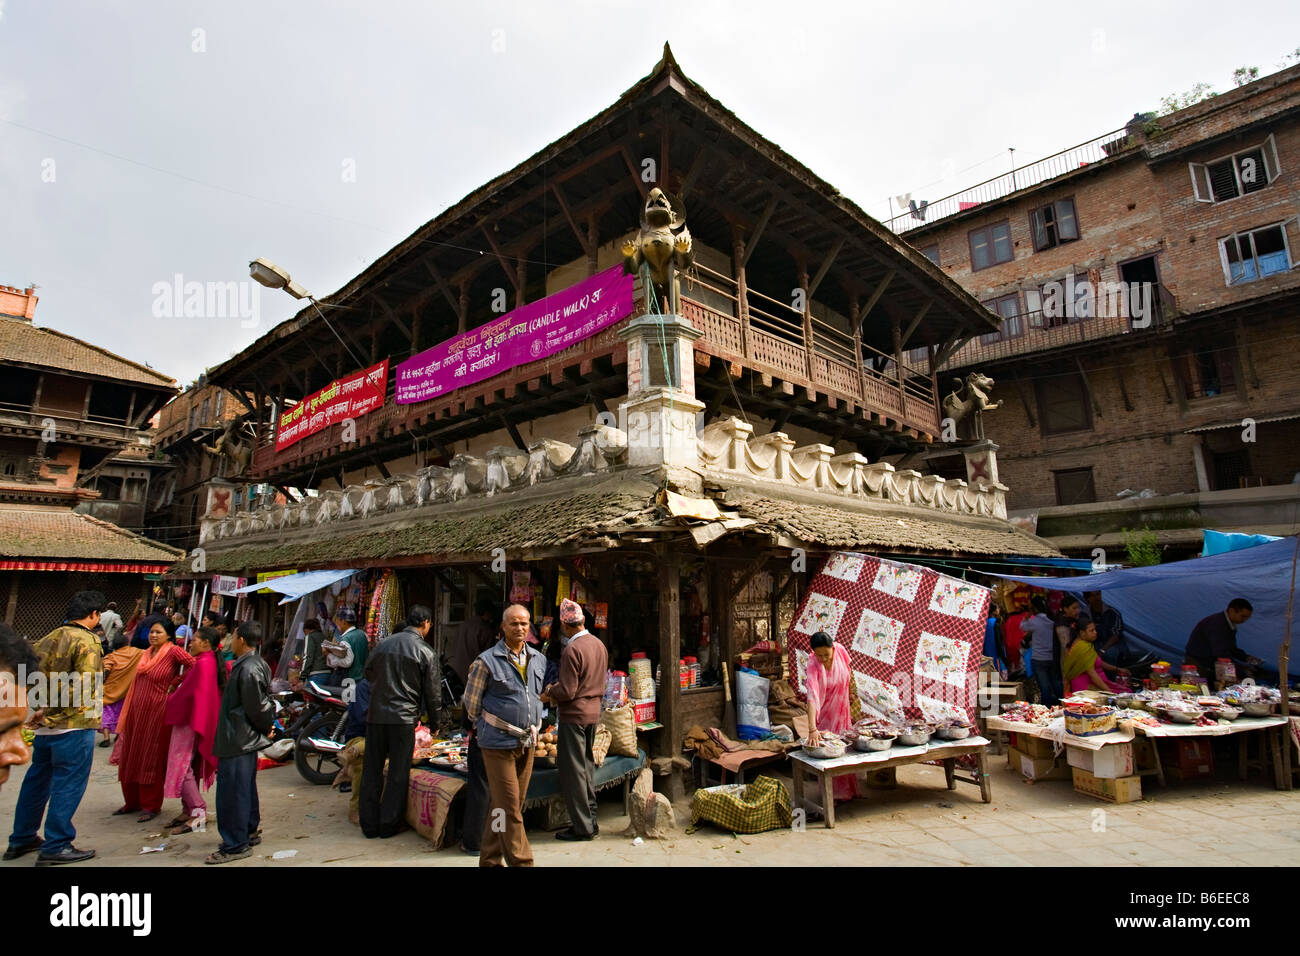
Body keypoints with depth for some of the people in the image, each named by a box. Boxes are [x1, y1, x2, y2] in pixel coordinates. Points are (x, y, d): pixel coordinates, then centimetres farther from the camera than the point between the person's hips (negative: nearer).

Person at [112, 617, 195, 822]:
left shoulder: (173, 651, -13)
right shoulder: (146, 653, 10)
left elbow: (194, 665, -26)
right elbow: (137, 682, 16)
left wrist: (176, 681, -13)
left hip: (157, 712, -7)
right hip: (136, 711, 7)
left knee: (151, 759, 1)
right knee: (130, 757, 13)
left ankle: (151, 805, 14)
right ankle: (133, 801, 28)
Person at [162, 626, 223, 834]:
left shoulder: (202, 664, -19)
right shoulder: (212, 662, 10)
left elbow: (188, 693, -17)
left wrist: (169, 706, -1)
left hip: (189, 722, -9)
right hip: (196, 721, 10)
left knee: (182, 766, -5)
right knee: (190, 766, 14)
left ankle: (198, 811, -4)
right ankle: (189, 810, 20)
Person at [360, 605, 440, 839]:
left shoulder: (383, 644, 6)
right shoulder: (426, 652, -6)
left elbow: (368, 672, 20)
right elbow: (432, 692, -2)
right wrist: (434, 721, 12)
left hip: (375, 714, 4)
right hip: (404, 717, -4)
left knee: (372, 771, 13)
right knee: (398, 773, 8)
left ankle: (369, 825, 21)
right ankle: (389, 825, 15)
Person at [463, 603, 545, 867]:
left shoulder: (538, 659, 6)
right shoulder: (487, 661, -10)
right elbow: (471, 703, -1)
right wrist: (490, 727, 6)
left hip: (527, 743, 6)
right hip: (499, 744, -6)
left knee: (508, 805, 15)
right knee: (508, 807, -3)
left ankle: (490, 859, 29)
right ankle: (521, 861, 7)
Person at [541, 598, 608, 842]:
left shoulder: (572, 650, -20)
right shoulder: (599, 644, 6)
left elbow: (567, 691, -21)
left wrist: (548, 694, -1)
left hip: (574, 715, -8)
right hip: (594, 712, 8)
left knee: (572, 769, 2)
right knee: (586, 765, 17)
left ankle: (583, 827, 9)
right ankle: (591, 821, 25)